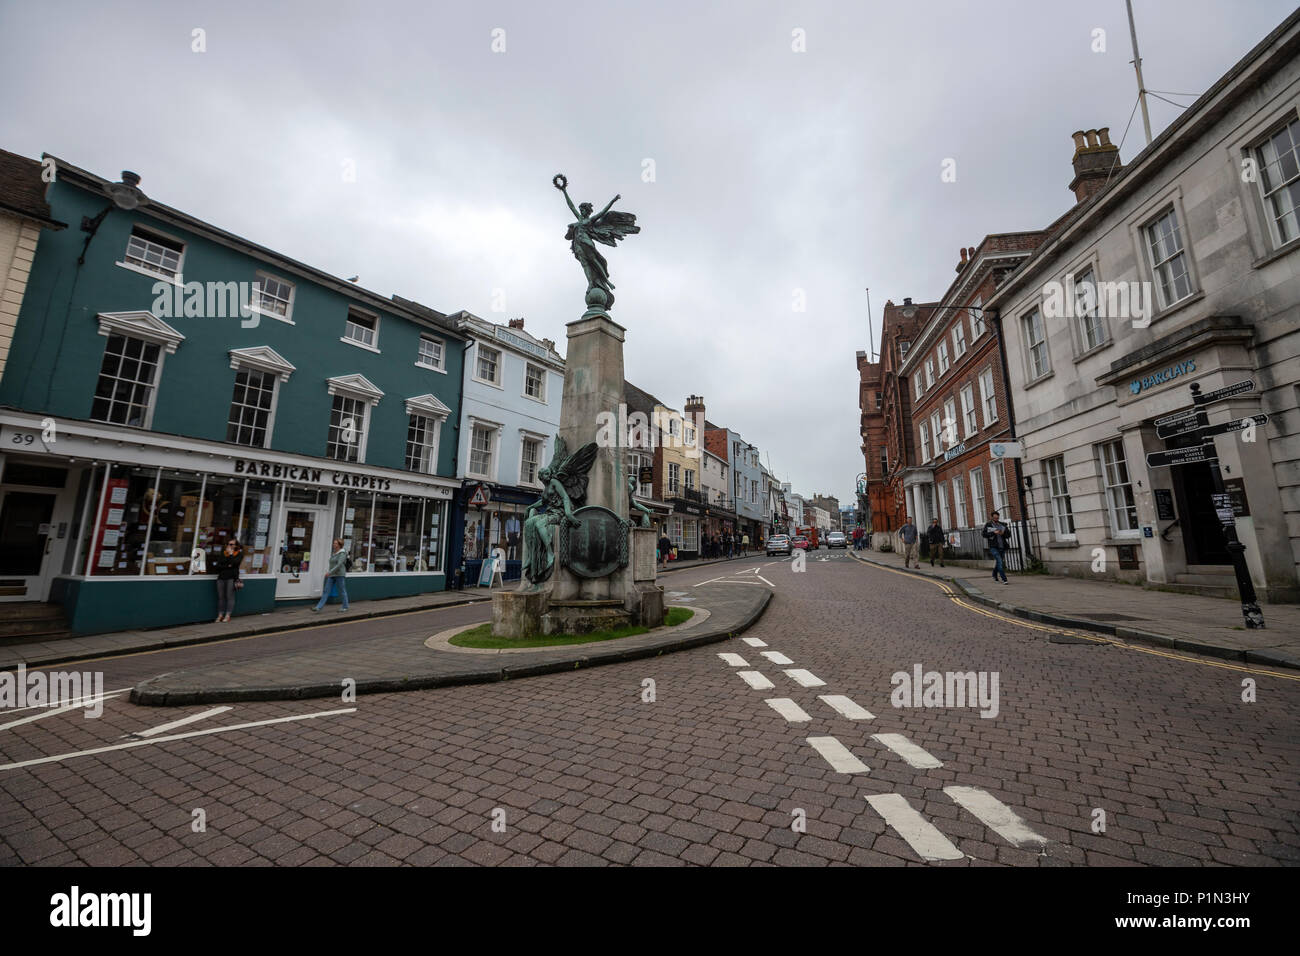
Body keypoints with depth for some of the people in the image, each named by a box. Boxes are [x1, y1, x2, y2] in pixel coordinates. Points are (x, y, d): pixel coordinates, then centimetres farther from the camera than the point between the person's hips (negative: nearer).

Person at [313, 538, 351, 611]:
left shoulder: (342, 553, -11)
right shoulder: (334, 553, 13)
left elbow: (339, 564, -21)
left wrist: (330, 572, -26)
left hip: (339, 575, -7)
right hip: (332, 575, 7)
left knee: (342, 591, 2)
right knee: (326, 591, 2)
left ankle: (345, 606, 14)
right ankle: (319, 607, 0)